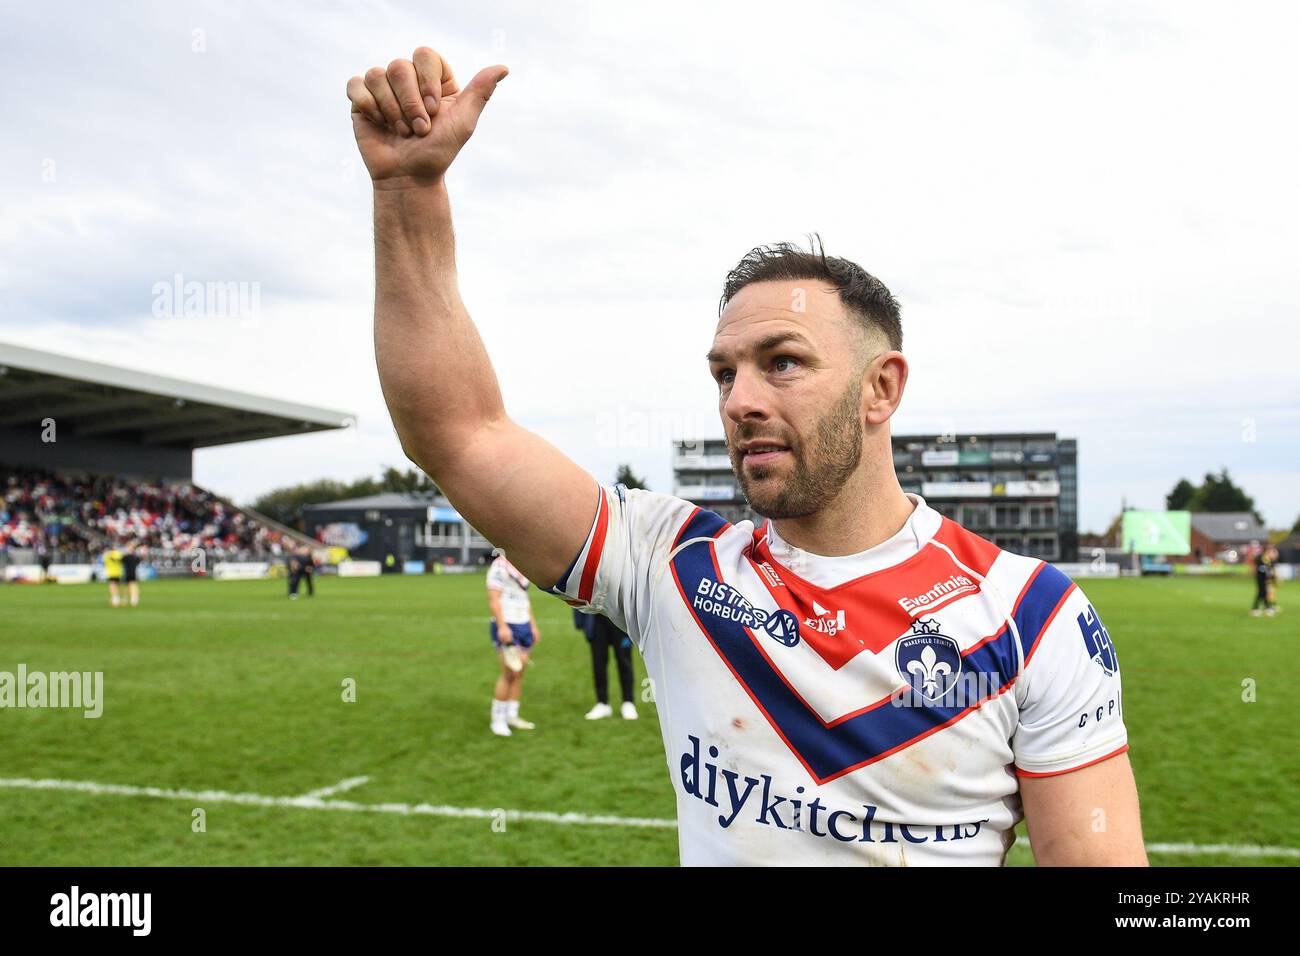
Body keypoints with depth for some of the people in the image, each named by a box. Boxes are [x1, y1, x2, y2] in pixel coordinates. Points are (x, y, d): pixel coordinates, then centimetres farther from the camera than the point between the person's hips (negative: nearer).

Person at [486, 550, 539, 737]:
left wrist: (533, 625, 21)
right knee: (509, 674, -9)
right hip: (507, 628, -8)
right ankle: (497, 720, 0)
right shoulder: (499, 567, -9)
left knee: (520, 673, 7)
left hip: (524, 625, 8)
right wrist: (502, 626, -22)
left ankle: (512, 716, 15)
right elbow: (493, 599, -15)